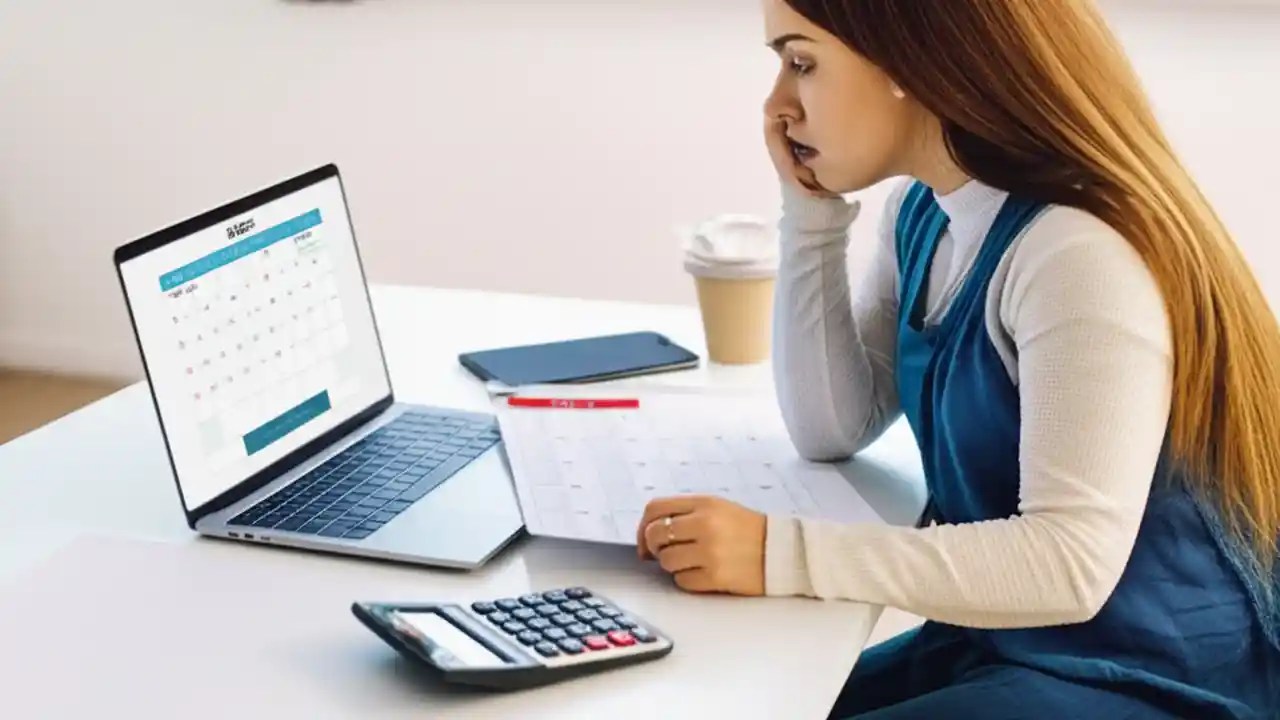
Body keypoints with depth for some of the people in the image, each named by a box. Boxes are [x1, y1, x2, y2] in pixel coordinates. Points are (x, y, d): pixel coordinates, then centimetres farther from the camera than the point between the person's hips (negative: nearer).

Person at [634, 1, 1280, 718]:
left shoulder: (1075, 252, -26)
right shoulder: (924, 213, 4)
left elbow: (1072, 562, -31)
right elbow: (833, 431, 5)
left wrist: (780, 553, -33)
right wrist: (812, 208, -3)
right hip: (1001, 644, 8)